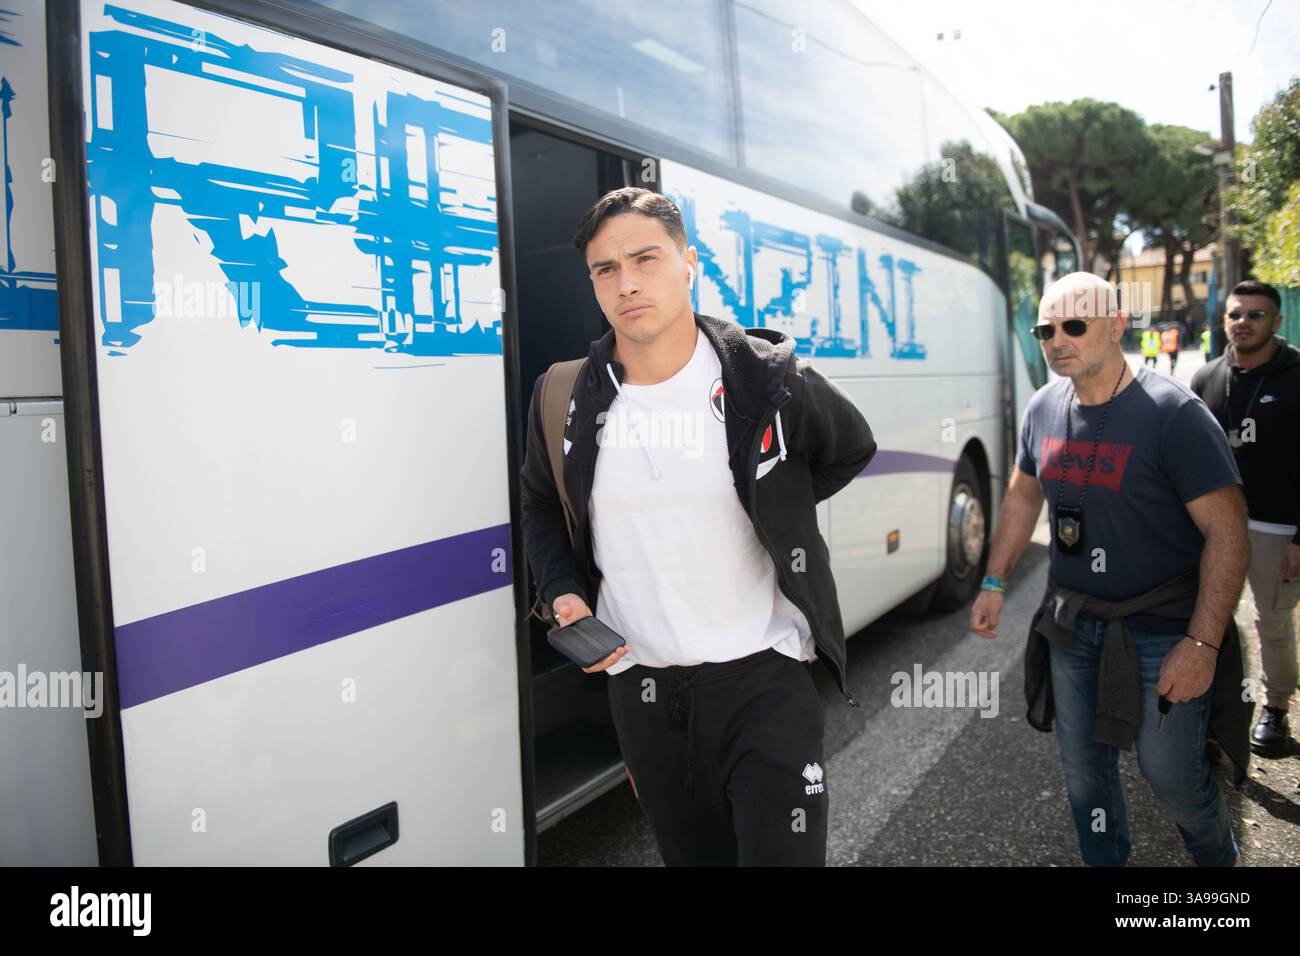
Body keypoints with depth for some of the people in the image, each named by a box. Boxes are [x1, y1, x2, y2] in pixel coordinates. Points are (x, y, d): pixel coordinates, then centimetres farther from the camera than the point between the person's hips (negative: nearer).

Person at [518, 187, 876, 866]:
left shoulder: (769, 380, -11)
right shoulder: (567, 400, -4)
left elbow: (852, 448, 10)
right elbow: (540, 501, 14)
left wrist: (770, 505, 3)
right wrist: (563, 594, -1)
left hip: (760, 676, -2)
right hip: (637, 680, 3)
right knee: (691, 853, 19)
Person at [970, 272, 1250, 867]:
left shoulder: (1173, 414, -18)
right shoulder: (1044, 407, 0)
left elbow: (1226, 532, -19)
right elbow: (1022, 496, 15)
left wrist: (1202, 644, -24)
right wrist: (995, 582, 14)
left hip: (1161, 632, -5)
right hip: (1072, 626, 5)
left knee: (1171, 775, 7)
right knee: (1083, 765, 16)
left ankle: (1218, 857, 39)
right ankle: (1105, 861, 39)